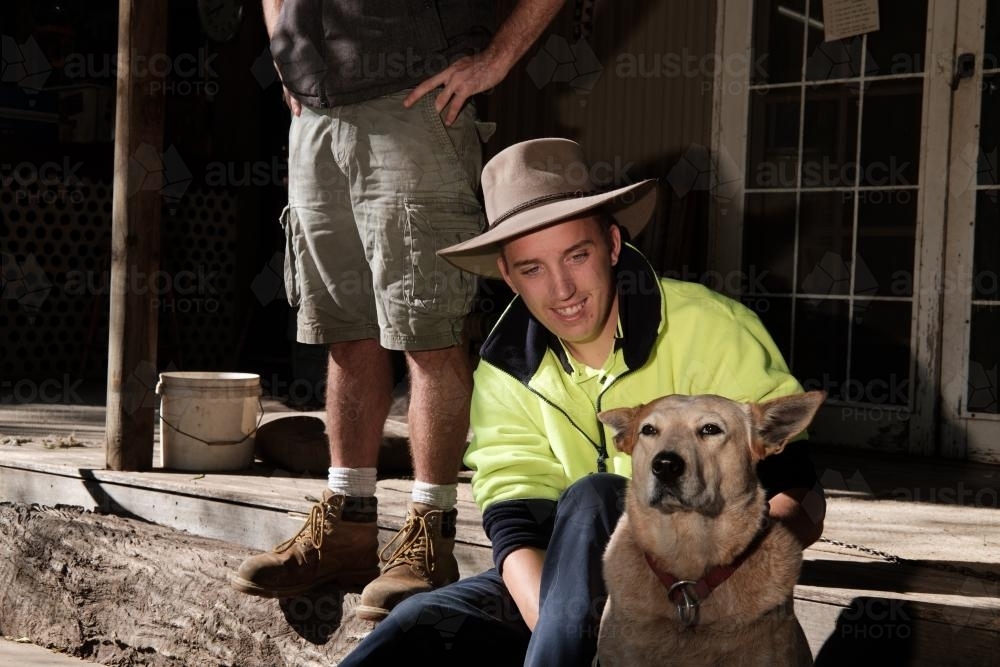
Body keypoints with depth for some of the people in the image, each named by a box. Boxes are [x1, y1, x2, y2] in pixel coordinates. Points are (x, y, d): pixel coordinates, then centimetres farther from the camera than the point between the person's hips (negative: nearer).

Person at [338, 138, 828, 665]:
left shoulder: (712, 330, -12)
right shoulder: (506, 371, 0)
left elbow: (798, 498, -15)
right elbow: (515, 529, -9)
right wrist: (553, 622, -31)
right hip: (568, 584, 2)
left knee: (592, 498, -31)